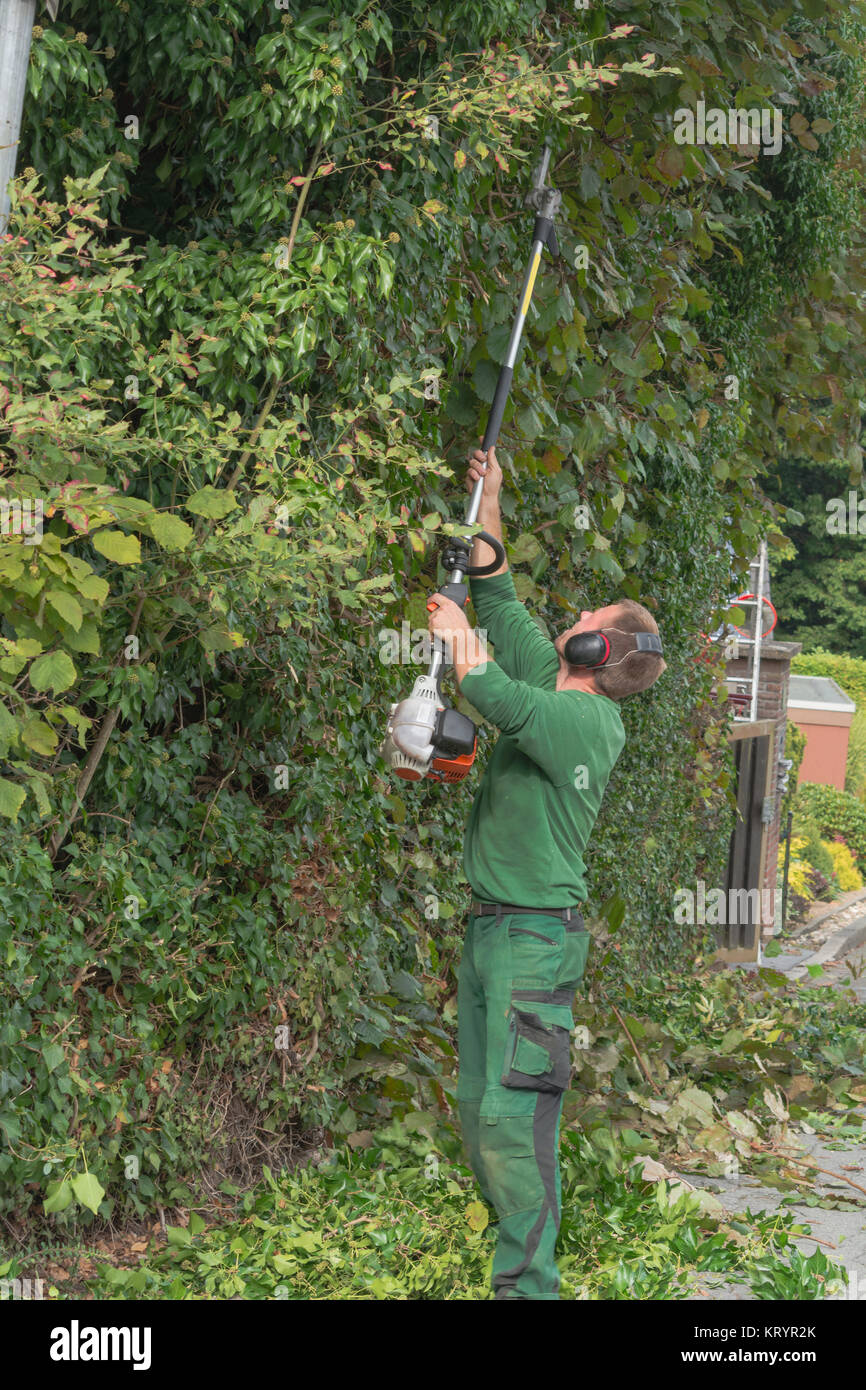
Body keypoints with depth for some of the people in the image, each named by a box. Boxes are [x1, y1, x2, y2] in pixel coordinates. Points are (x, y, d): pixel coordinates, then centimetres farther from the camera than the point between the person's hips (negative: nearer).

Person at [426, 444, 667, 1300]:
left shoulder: (586, 720, -15)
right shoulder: (555, 693, 10)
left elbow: (500, 699, -32)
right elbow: (503, 608, 20)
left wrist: (458, 639, -15)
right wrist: (487, 511, 18)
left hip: (535, 935, -9)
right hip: (489, 929, 9)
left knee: (512, 1115, -12)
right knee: (477, 1112, 11)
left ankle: (528, 1283, -8)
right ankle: (513, 1258, 17)